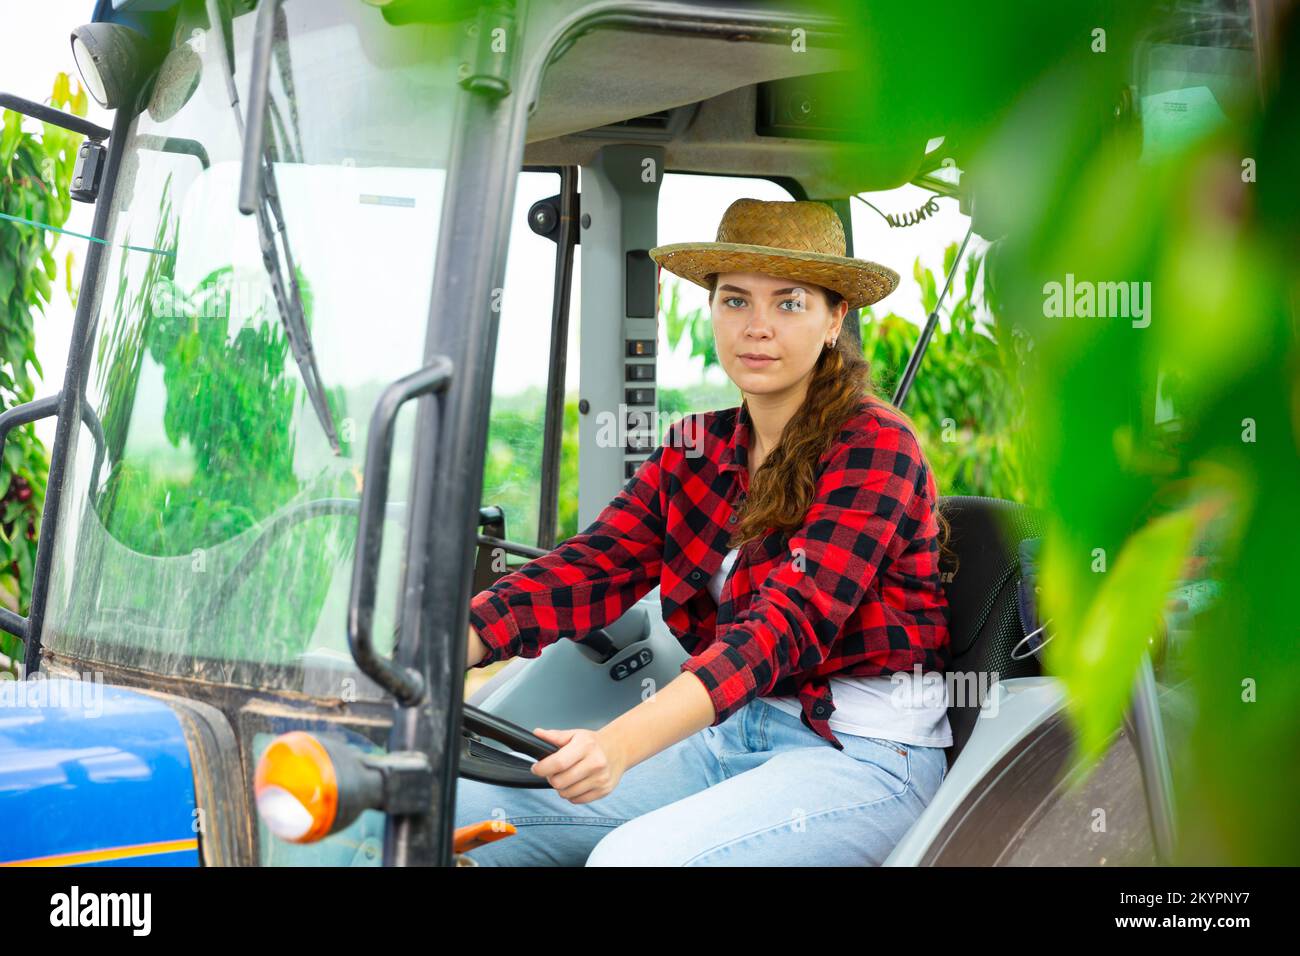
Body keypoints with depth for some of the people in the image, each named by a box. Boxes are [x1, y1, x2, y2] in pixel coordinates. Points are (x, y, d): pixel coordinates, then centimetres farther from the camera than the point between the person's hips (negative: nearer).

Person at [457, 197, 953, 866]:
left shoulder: (875, 445, -11)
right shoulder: (695, 451, 8)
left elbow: (793, 618, -25)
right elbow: (591, 568, -5)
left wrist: (622, 742, -39)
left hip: (860, 756, -6)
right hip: (730, 735, 6)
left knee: (631, 855, -30)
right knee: (454, 810, -5)